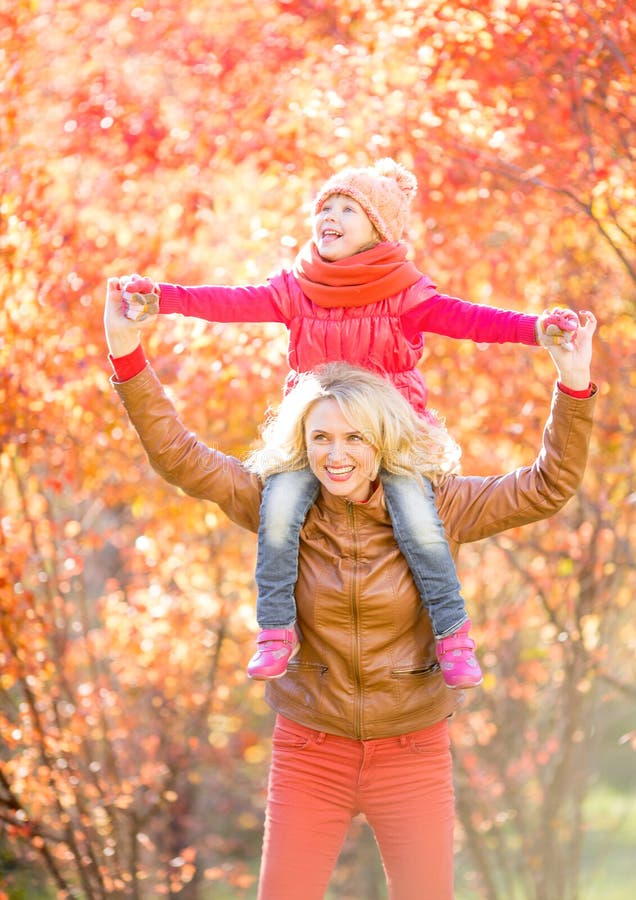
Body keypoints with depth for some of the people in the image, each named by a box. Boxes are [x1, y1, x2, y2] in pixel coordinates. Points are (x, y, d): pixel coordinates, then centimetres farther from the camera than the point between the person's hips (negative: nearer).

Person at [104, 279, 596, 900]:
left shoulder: (434, 509, -5)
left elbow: (545, 488, -6)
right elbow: (178, 455, -7)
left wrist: (573, 385, -18)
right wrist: (127, 357, -16)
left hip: (412, 751, 0)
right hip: (309, 750, 1)